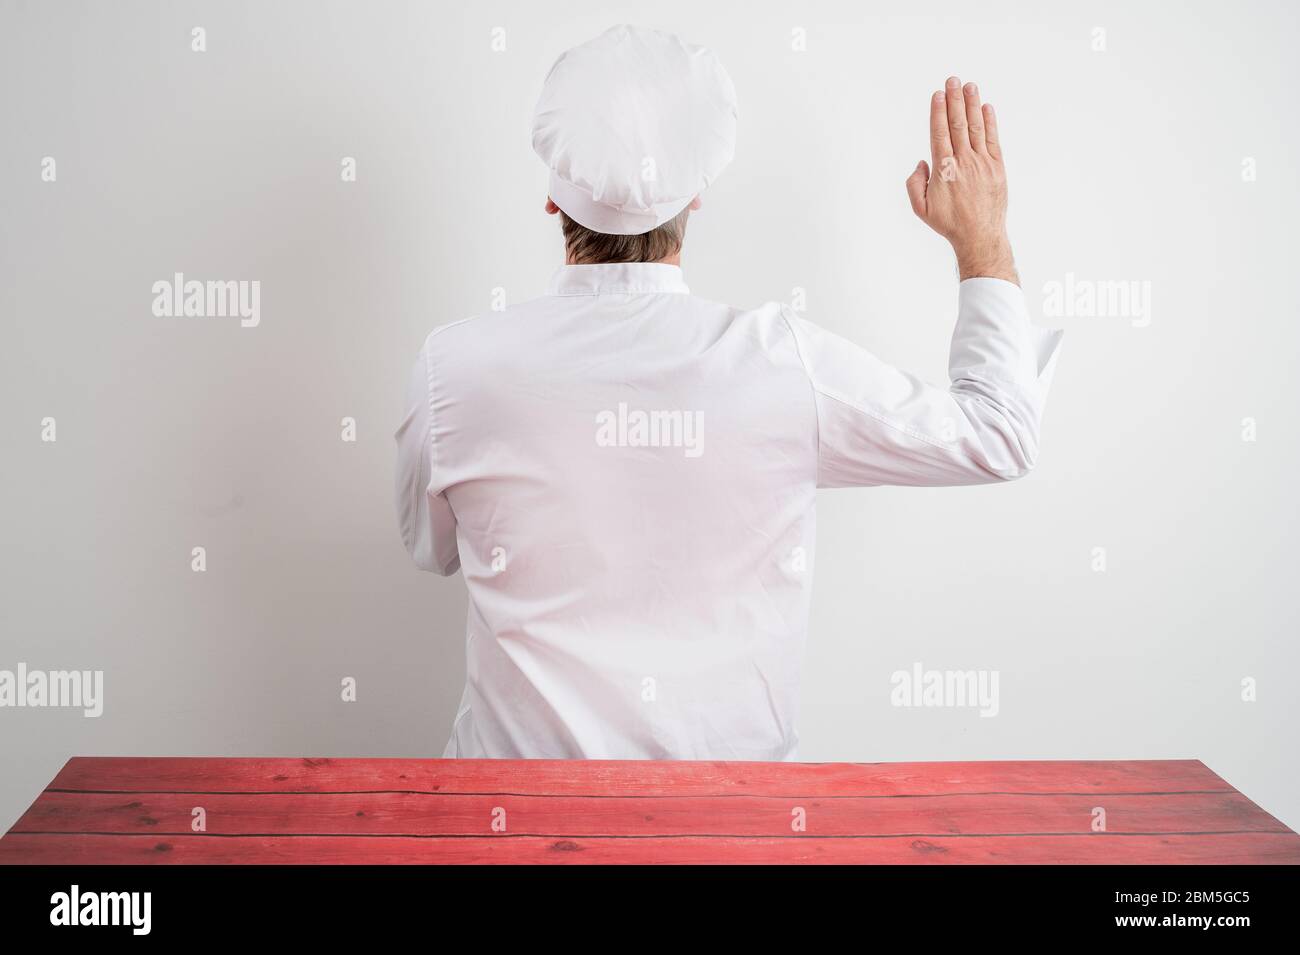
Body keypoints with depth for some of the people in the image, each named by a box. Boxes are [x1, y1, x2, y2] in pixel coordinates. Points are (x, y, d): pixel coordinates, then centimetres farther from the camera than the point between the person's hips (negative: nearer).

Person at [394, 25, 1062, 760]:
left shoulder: (457, 368, -15)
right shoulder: (783, 361, -17)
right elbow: (999, 437, -2)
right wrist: (986, 243, 9)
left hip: (525, 755, 1)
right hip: (728, 752, 0)